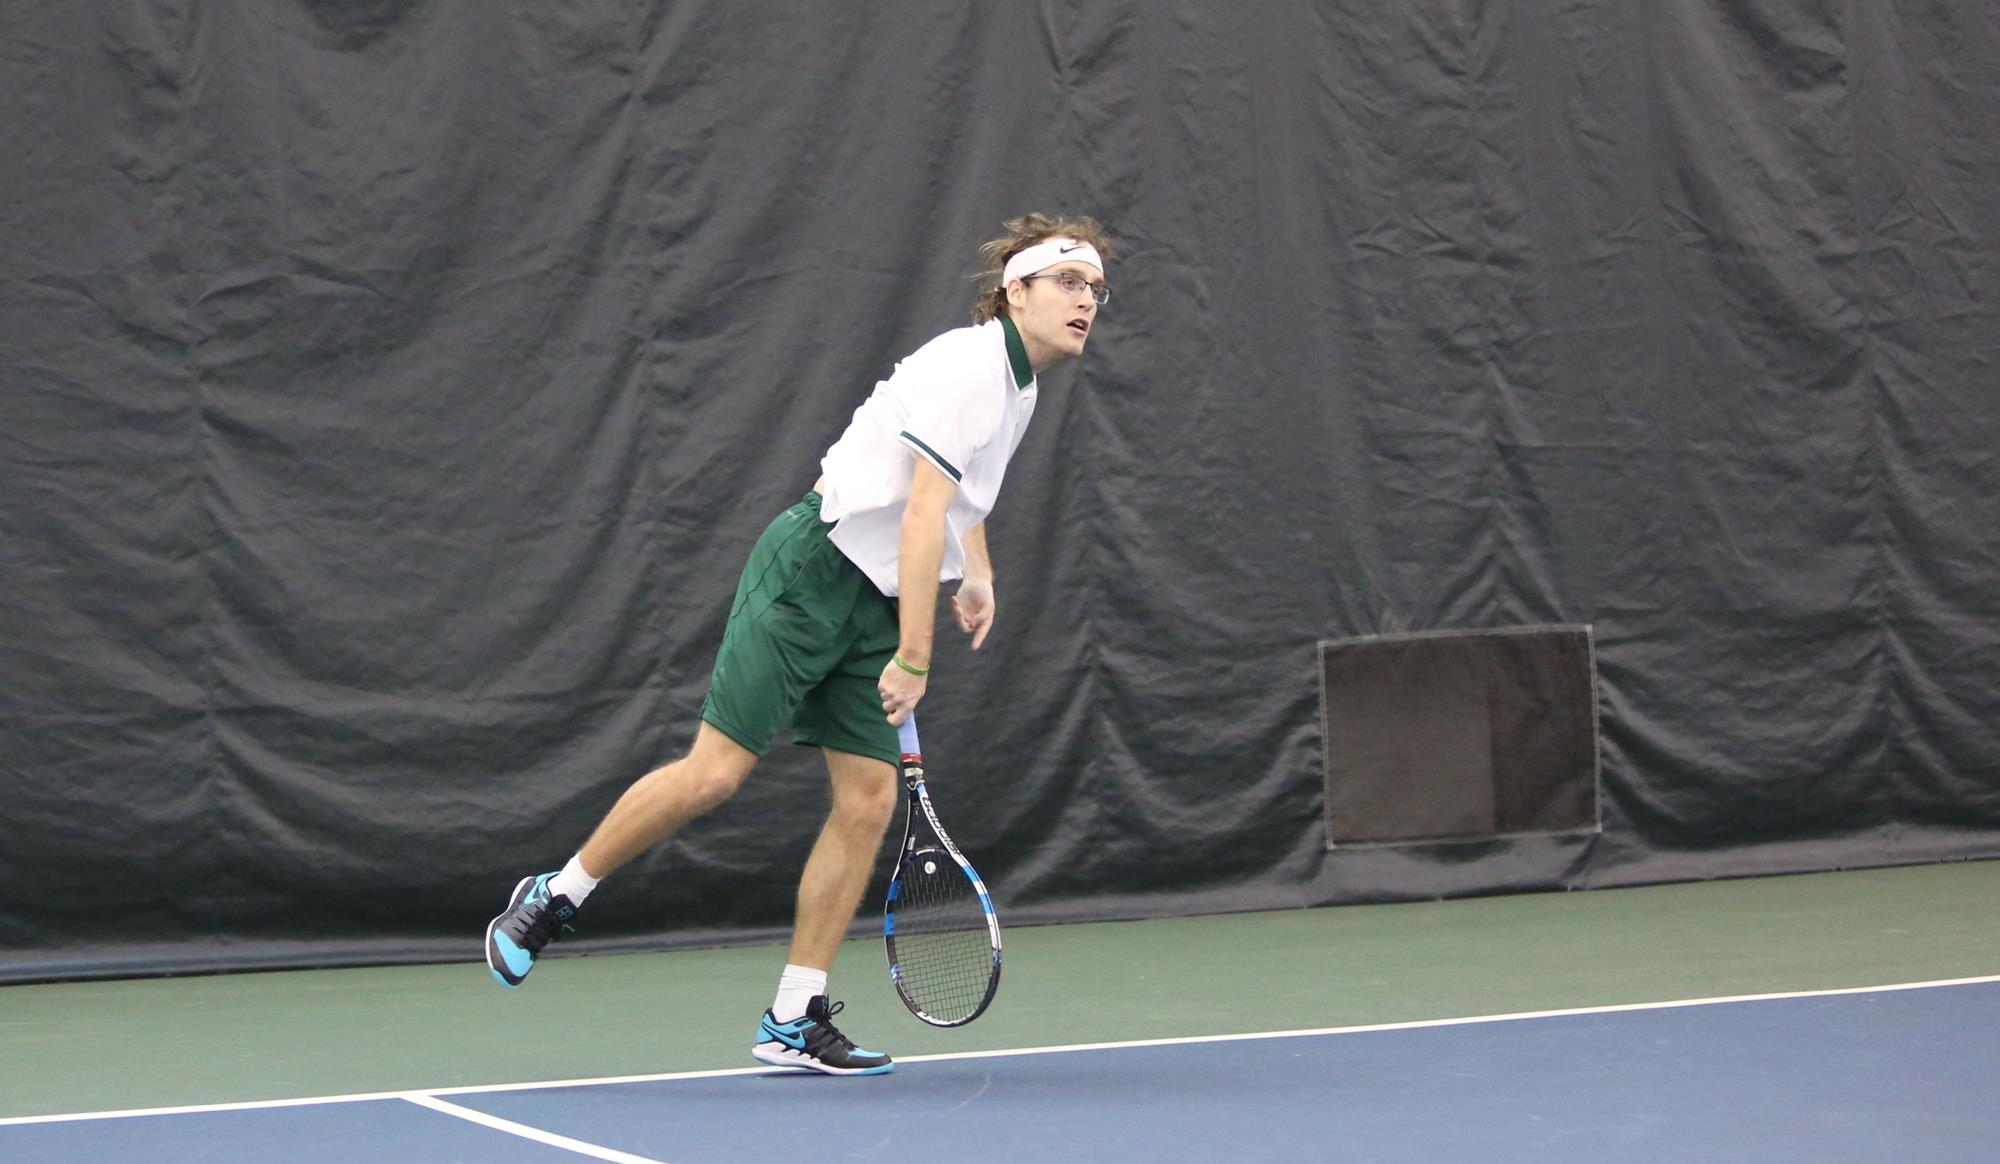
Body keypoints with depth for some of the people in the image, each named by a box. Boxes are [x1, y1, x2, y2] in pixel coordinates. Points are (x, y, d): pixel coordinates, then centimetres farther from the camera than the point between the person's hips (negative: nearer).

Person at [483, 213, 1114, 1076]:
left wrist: (977, 574, 24)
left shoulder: (1018, 387, 14)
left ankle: (794, 1021, 4)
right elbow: (923, 516, -22)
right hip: (813, 571, -9)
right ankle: (552, 898, 6)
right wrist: (914, 657, -24)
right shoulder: (970, 367, -16)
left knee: (869, 799, 0)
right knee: (714, 772, -12)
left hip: (874, 605, 9)